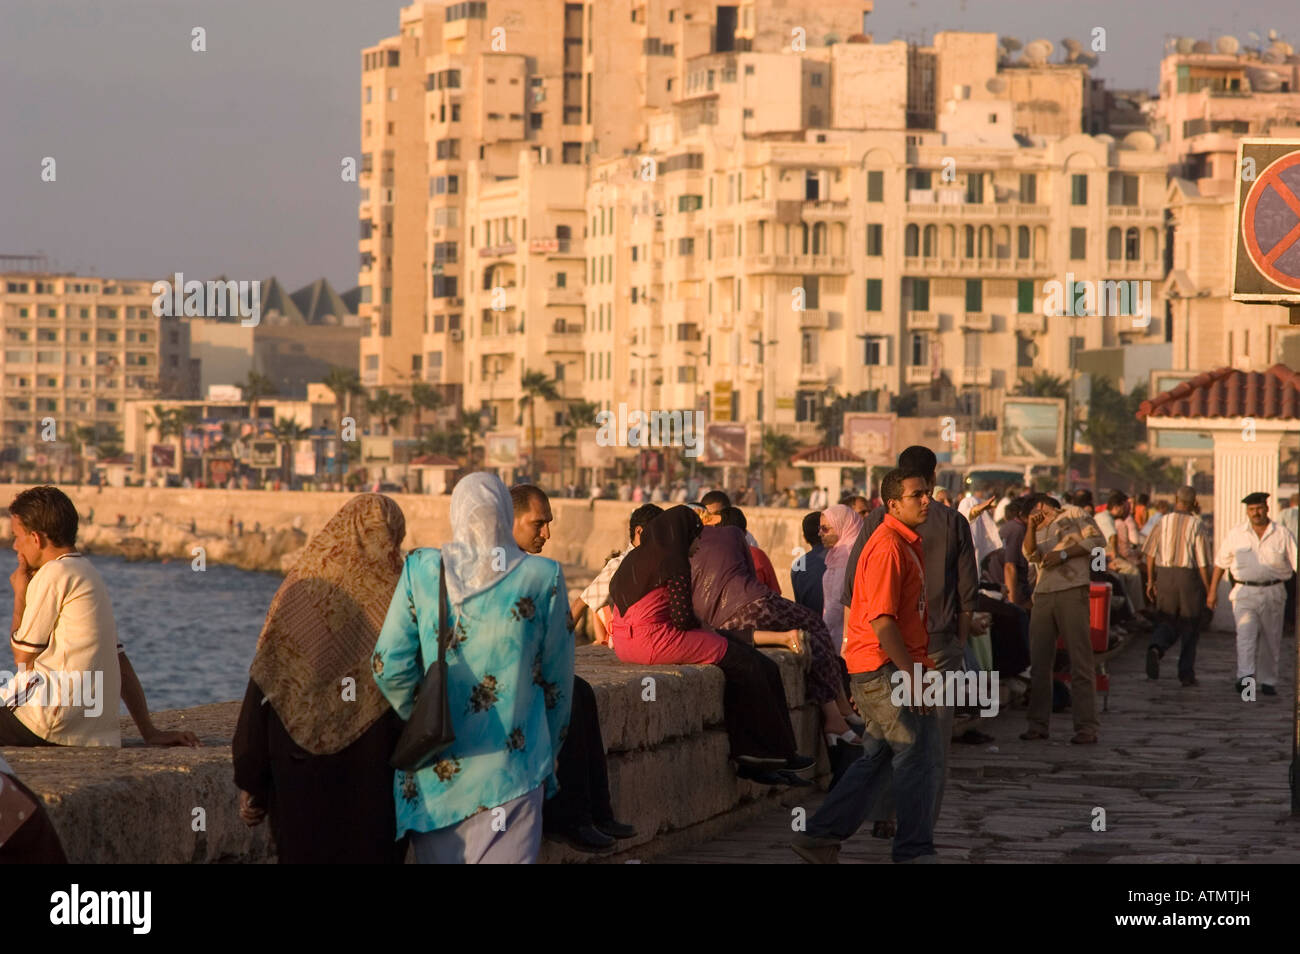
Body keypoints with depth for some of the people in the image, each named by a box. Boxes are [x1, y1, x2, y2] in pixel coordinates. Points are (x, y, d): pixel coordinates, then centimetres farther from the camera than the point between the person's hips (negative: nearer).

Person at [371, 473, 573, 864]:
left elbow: (390, 667, -6)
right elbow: (556, 680, 3)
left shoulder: (421, 571, -2)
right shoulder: (542, 578, -3)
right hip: (509, 769, -2)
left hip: (434, 773, 2)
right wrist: (546, 758, 15)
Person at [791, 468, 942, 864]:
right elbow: (881, 620, -23)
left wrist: (919, 664, 22)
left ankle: (820, 838, 14)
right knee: (920, 755, -4)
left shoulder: (907, 543, 16)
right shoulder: (887, 546, -17)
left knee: (878, 758, 13)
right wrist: (911, 675, -23)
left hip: (895, 665, 10)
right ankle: (914, 851, 3)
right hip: (885, 668, -10)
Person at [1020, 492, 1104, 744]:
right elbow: (1030, 554, 8)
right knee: (1039, 661, 3)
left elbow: (1096, 539, -2)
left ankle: (1087, 727, -8)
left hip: (1072, 591, -6)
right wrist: (1030, 527, -4)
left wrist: (1063, 554, -5)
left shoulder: (1074, 514, 11)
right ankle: (1038, 725, 9)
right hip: (1043, 594, 6)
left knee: (1080, 659, -7)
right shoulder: (1038, 531, 26)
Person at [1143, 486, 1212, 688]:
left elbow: (1150, 553, 2)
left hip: (1164, 575, 3)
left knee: (1169, 623, 13)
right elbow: (1203, 562, -9)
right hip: (1189, 576, -2)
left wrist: (1151, 580, 12)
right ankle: (1186, 673, 9)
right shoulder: (1197, 526, -8)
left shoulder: (1163, 522, 1)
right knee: (1189, 627, 9)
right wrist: (1208, 590, -2)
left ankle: (1156, 648, -18)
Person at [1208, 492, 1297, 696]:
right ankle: (1246, 677, -28)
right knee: (1246, 634, -18)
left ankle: (1268, 681, 20)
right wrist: (1213, 590, 10)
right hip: (1245, 593, -1)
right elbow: (1220, 563, 12)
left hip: (1273, 593, 1)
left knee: (1271, 640, 7)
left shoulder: (1282, 534, 3)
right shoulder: (1235, 534, 5)